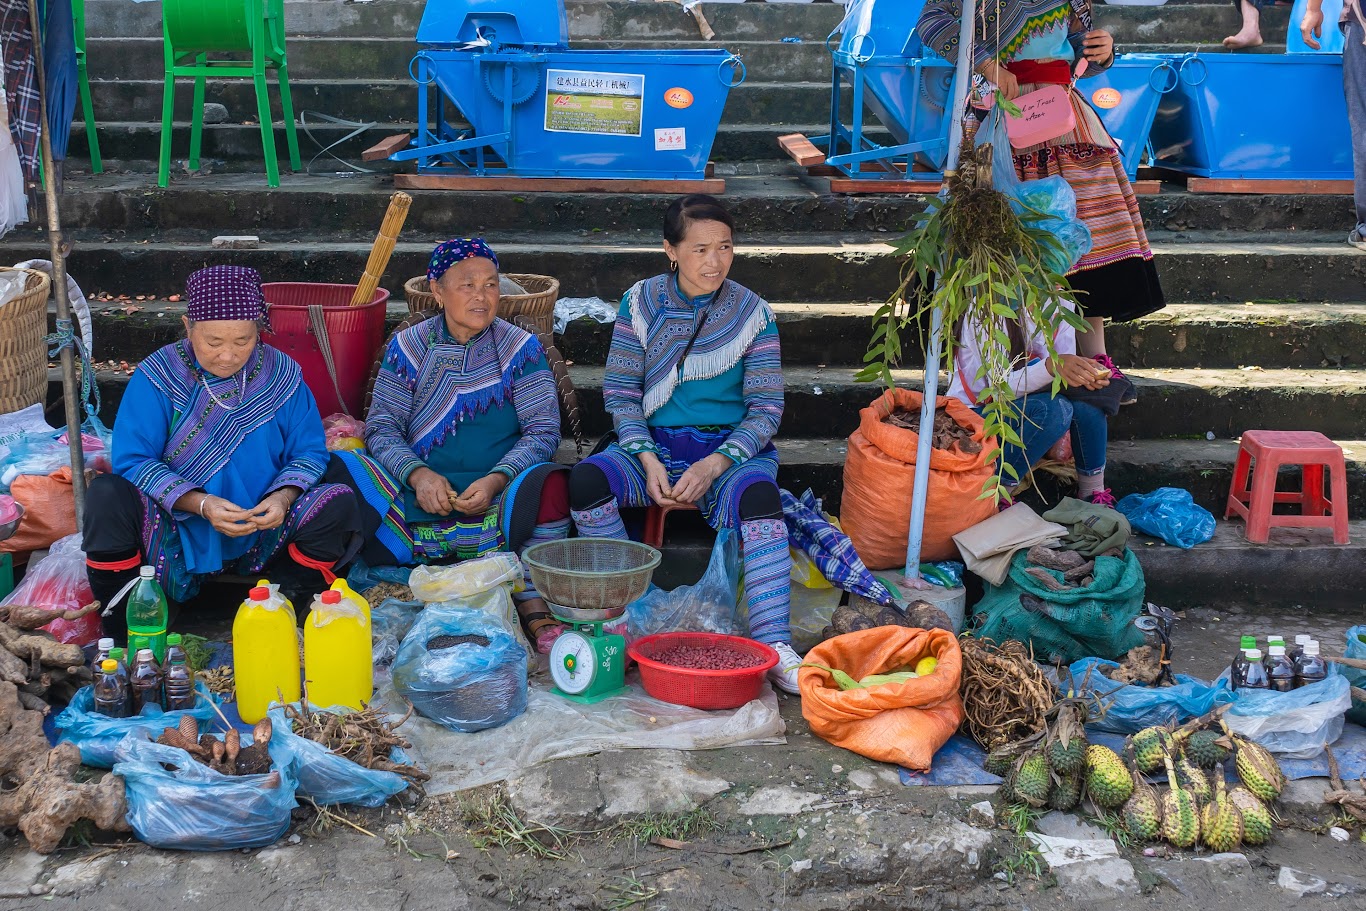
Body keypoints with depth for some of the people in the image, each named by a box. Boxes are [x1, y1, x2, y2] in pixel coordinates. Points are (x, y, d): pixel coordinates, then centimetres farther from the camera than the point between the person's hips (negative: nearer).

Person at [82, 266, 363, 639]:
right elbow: (132, 460, -11)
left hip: (262, 535, 2)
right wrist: (200, 503, -26)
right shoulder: (158, 376, -8)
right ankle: (124, 640, -15)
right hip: (176, 533, -1)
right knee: (106, 497, -29)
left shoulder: (281, 374, -2)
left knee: (338, 505, -22)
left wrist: (283, 497, -20)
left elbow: (309, 452, 3)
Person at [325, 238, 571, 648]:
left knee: (550, 484, -32)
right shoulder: (408, 346, 10)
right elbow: (381, 427, 4)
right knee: (341, 469, -22)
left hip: (495, 498, -1)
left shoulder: (520, 347, 7)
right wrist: (418, 474, -16)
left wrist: (496, 480, -18)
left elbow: (543, 430, 0)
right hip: (418, 493, 1)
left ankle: (534, 606, -26)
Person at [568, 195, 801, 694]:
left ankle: (773, 644, -35)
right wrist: (647, 460, -14)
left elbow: (766, 408, -3)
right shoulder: (641, 302, 2)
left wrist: (713, 466, -18)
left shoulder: (752, 312, -1)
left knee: (758, 494, -36)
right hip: (654, 444, 2)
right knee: (586, 478, -28)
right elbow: (620, 392, 2)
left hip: (730, 448, -1)